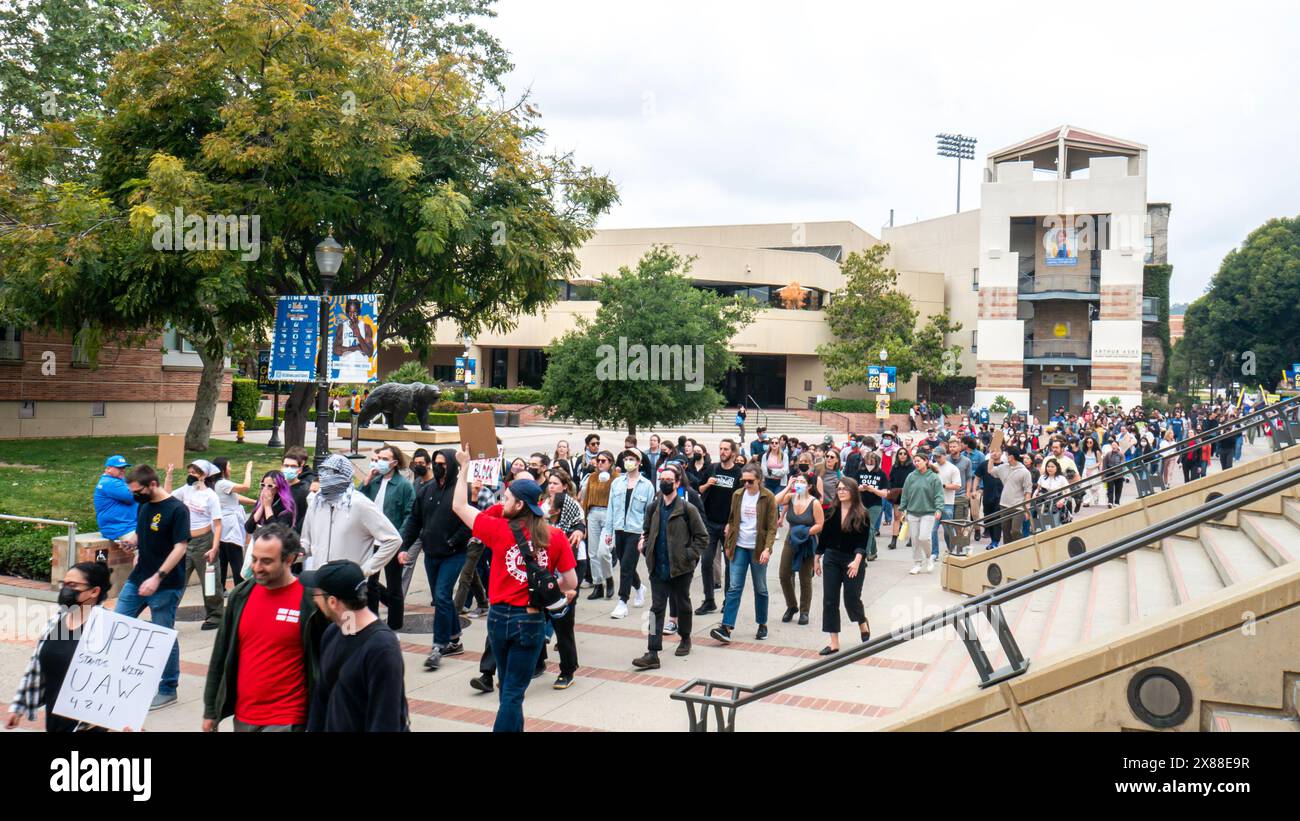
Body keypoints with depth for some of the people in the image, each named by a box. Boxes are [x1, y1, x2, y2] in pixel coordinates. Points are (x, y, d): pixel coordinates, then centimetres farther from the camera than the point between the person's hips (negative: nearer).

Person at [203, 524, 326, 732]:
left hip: (285, 721, -5)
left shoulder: (310, 601, -12)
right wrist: (211, 710, 13)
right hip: (242, 717, 5)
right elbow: (221, 655, 11)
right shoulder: (241, 595, 4)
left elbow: (325, 665, -7)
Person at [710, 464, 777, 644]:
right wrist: (728, 545, 11)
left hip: (758, 548, -2)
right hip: (739, 548, 3)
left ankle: (762, 625, 24)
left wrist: (767, 549, -16)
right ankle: (726, 628, -9)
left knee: (760, 589, 10)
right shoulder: (737, 495, 5)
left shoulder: (768, 497, -6)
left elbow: (772, 526, -7)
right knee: (734, 587, -4)